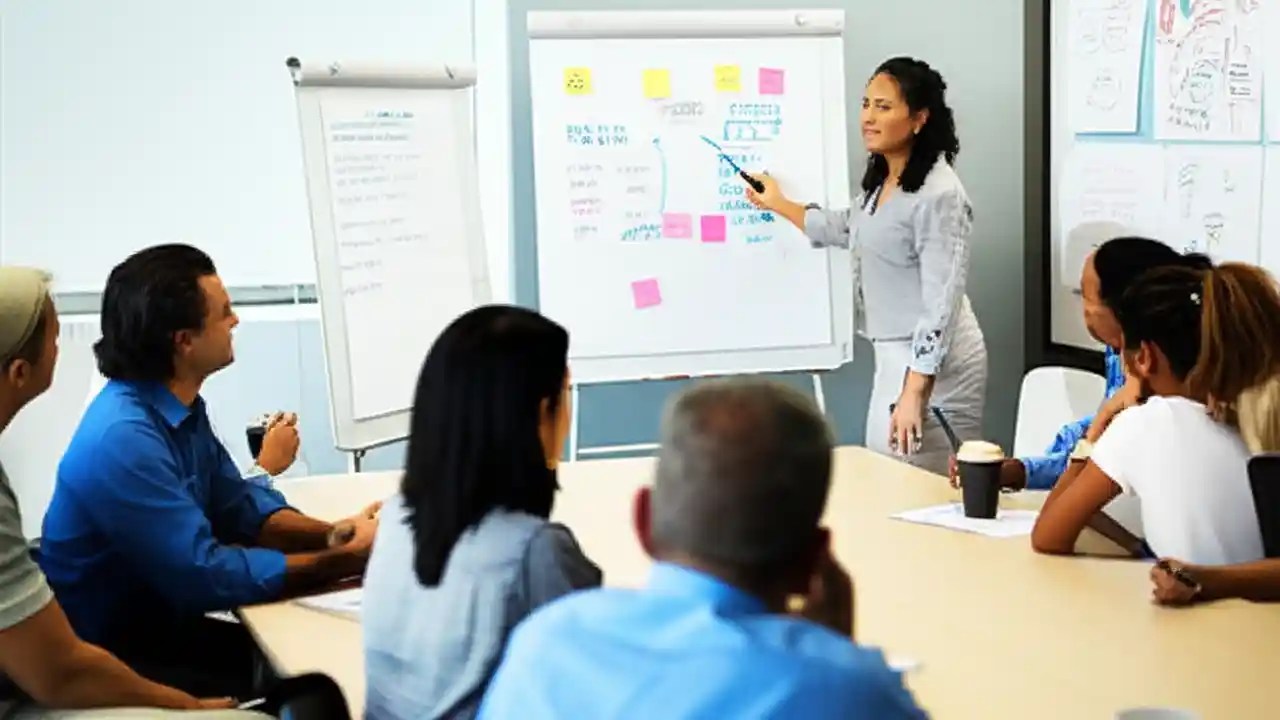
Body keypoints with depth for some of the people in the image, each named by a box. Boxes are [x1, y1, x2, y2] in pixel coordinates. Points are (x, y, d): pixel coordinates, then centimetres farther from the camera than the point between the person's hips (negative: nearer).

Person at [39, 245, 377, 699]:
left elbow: (239, 507, 9)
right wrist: (345, 559, -22)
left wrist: (333, 535, -10)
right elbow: (204, 575, -28)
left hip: (164, 627, 9)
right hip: (109, 664, -9)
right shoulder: (122, 438, -27)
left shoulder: (182, 407, 2)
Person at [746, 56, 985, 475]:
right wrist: (778, 205, 40)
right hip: (896, 355, 9)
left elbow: (942, 301, -22)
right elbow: (849, 229, 32)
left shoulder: (938, 194, -19)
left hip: (932, 364, -9)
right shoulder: (881, 182, 10)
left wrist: (915, 391, -24)